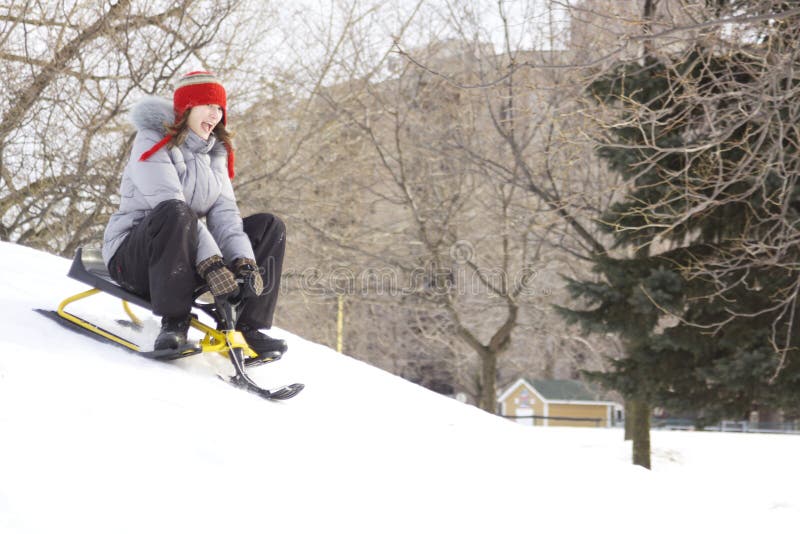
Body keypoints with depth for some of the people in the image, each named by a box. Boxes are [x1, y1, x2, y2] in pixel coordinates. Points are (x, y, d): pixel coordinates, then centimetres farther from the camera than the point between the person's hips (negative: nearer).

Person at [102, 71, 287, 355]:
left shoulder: (214, 153, 12)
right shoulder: (153, 142, -11)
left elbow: (224, 212, -2)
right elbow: (168, 204, -25)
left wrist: (243, 261, -22)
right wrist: (211, 262, -37)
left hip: (185, 254, 7)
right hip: (132, 254, -7)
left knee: (270, 226, -3)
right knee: (175, 213, -39)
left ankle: (249, 326, -16)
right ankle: (173, 323, -34)